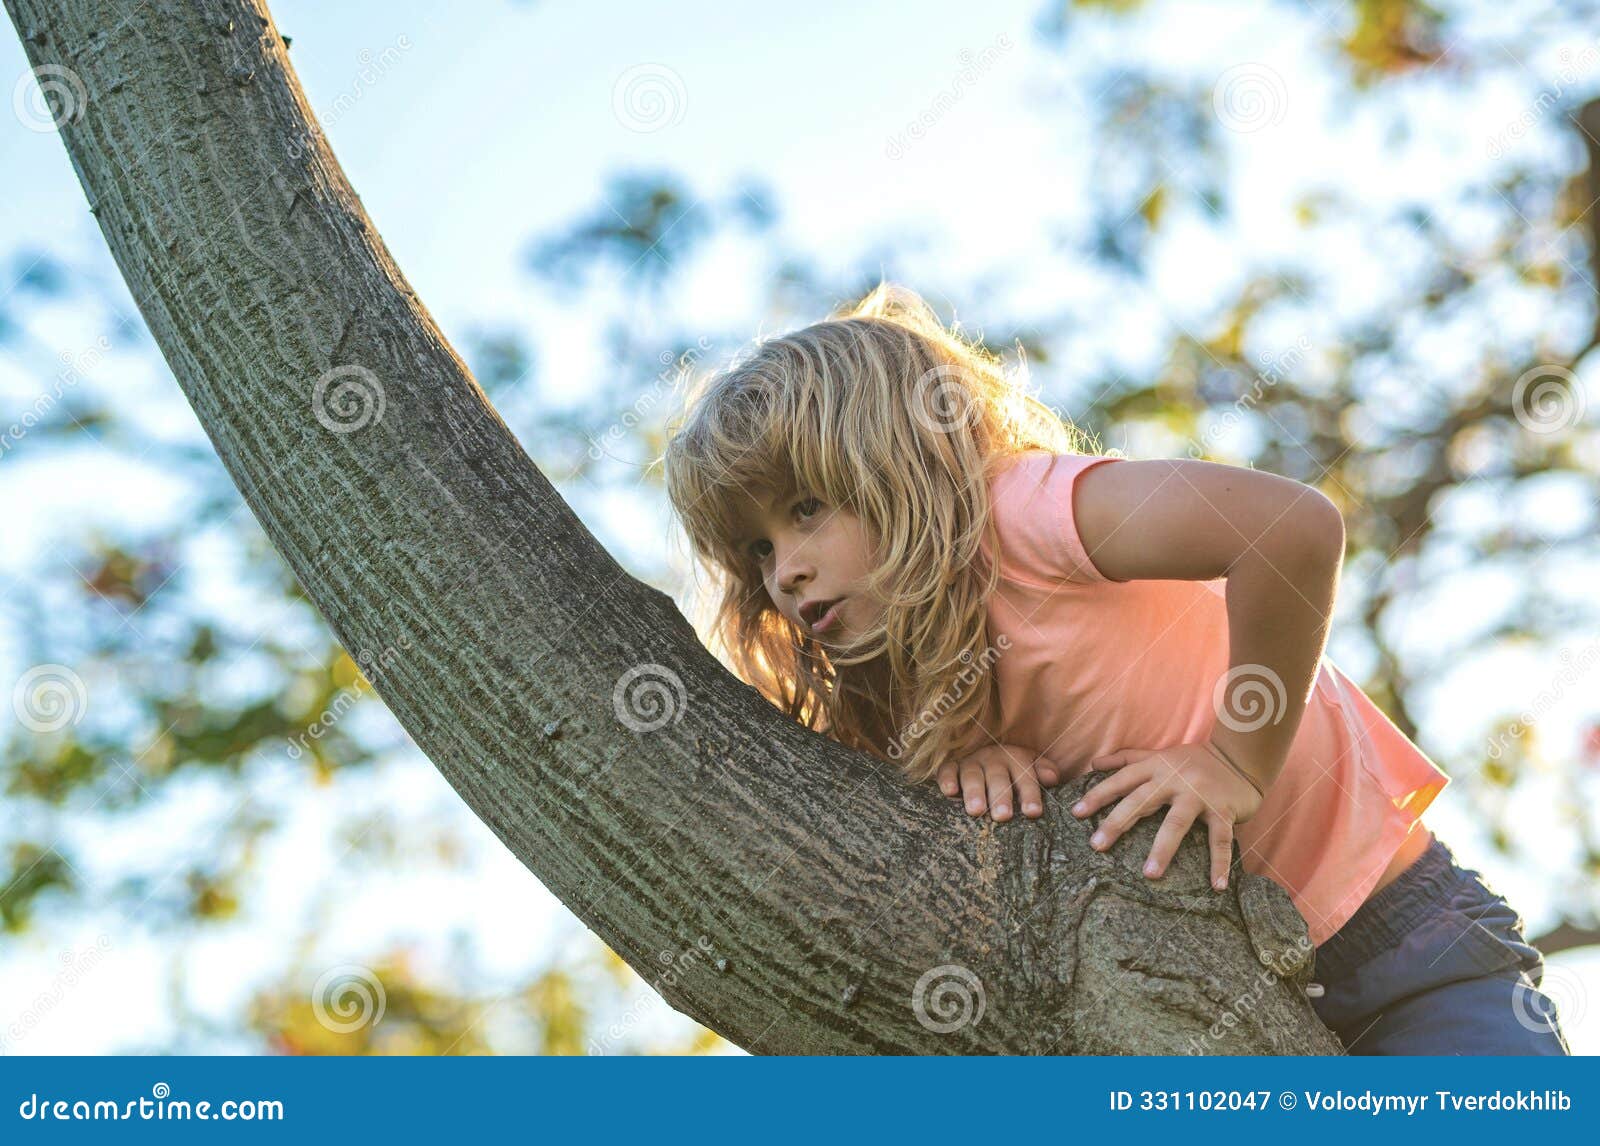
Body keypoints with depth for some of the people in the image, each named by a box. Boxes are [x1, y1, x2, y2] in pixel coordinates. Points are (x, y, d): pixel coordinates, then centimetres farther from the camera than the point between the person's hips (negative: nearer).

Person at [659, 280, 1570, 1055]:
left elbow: (1297, 528, -33)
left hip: (1394, 937, -7)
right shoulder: (912, 692, 7)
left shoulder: (1013, 503, -19)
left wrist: (1240, 762, -23)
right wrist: (967, 763, -15)